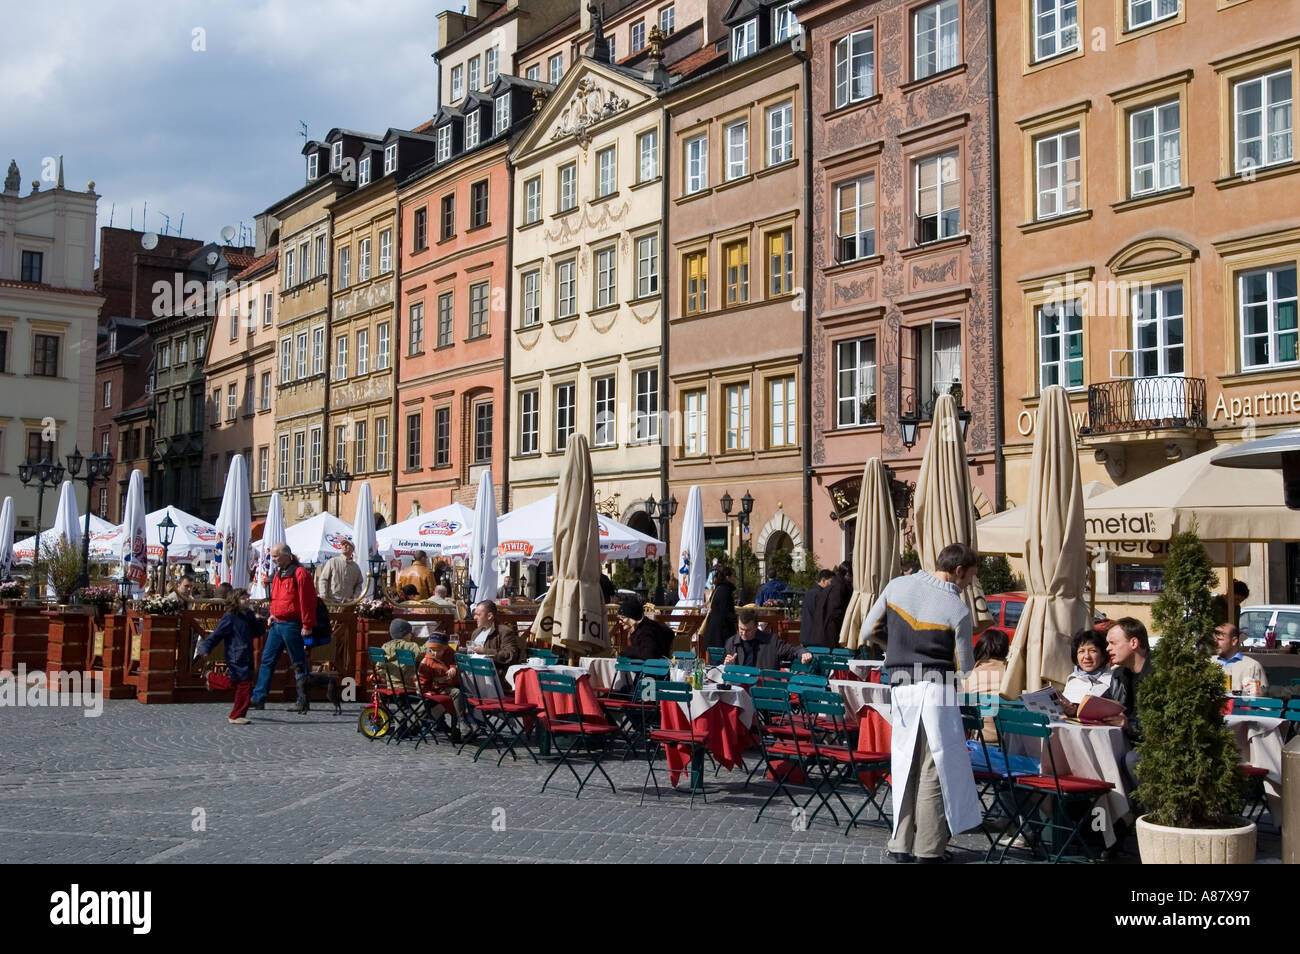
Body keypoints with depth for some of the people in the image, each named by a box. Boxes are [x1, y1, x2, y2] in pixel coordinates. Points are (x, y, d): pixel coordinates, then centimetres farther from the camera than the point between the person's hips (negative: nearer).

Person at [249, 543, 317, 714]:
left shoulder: (300, 573, -13)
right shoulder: (278, 573, 14)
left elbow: (307, 600, -16)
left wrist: (307, 625, -18)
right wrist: (272, 615, 14)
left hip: (292, 625, -9)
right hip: (277, 623, 9)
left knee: (298, 664, 0)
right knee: (267, 660, 8)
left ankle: (303, 700, 7)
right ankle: (259, 698, 12)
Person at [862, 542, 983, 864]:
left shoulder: (897, 586, 3)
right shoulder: (957, 610, -9)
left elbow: (869, 632, 9)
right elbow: (965, 669, -2)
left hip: (901, 689, 5)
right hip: (935, 691, -5)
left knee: (905, 767, 13)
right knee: (935, 770, 2)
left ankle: (901, 844, 19)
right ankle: (929, 849, 6)